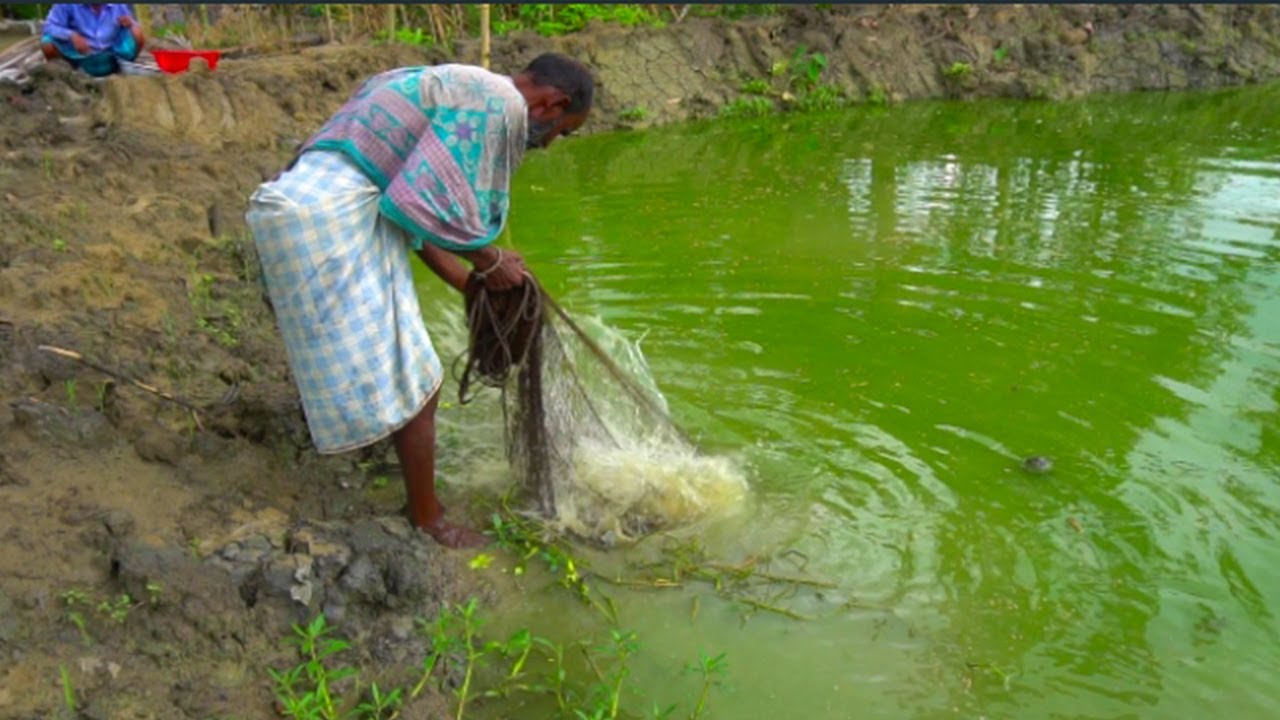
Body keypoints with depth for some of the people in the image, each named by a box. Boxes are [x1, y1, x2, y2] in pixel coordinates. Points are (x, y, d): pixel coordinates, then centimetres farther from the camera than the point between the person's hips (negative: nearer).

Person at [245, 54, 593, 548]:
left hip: (316, 210, 11)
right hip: (330, 220, -11)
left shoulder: (463, 91, 21)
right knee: (410, 380, -1)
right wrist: (491, 264, 0)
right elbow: (429, 203, -17)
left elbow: (417, 209, 20)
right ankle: (427, 519, 13)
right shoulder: (496, 100, -10)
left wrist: (474, 284, 22)